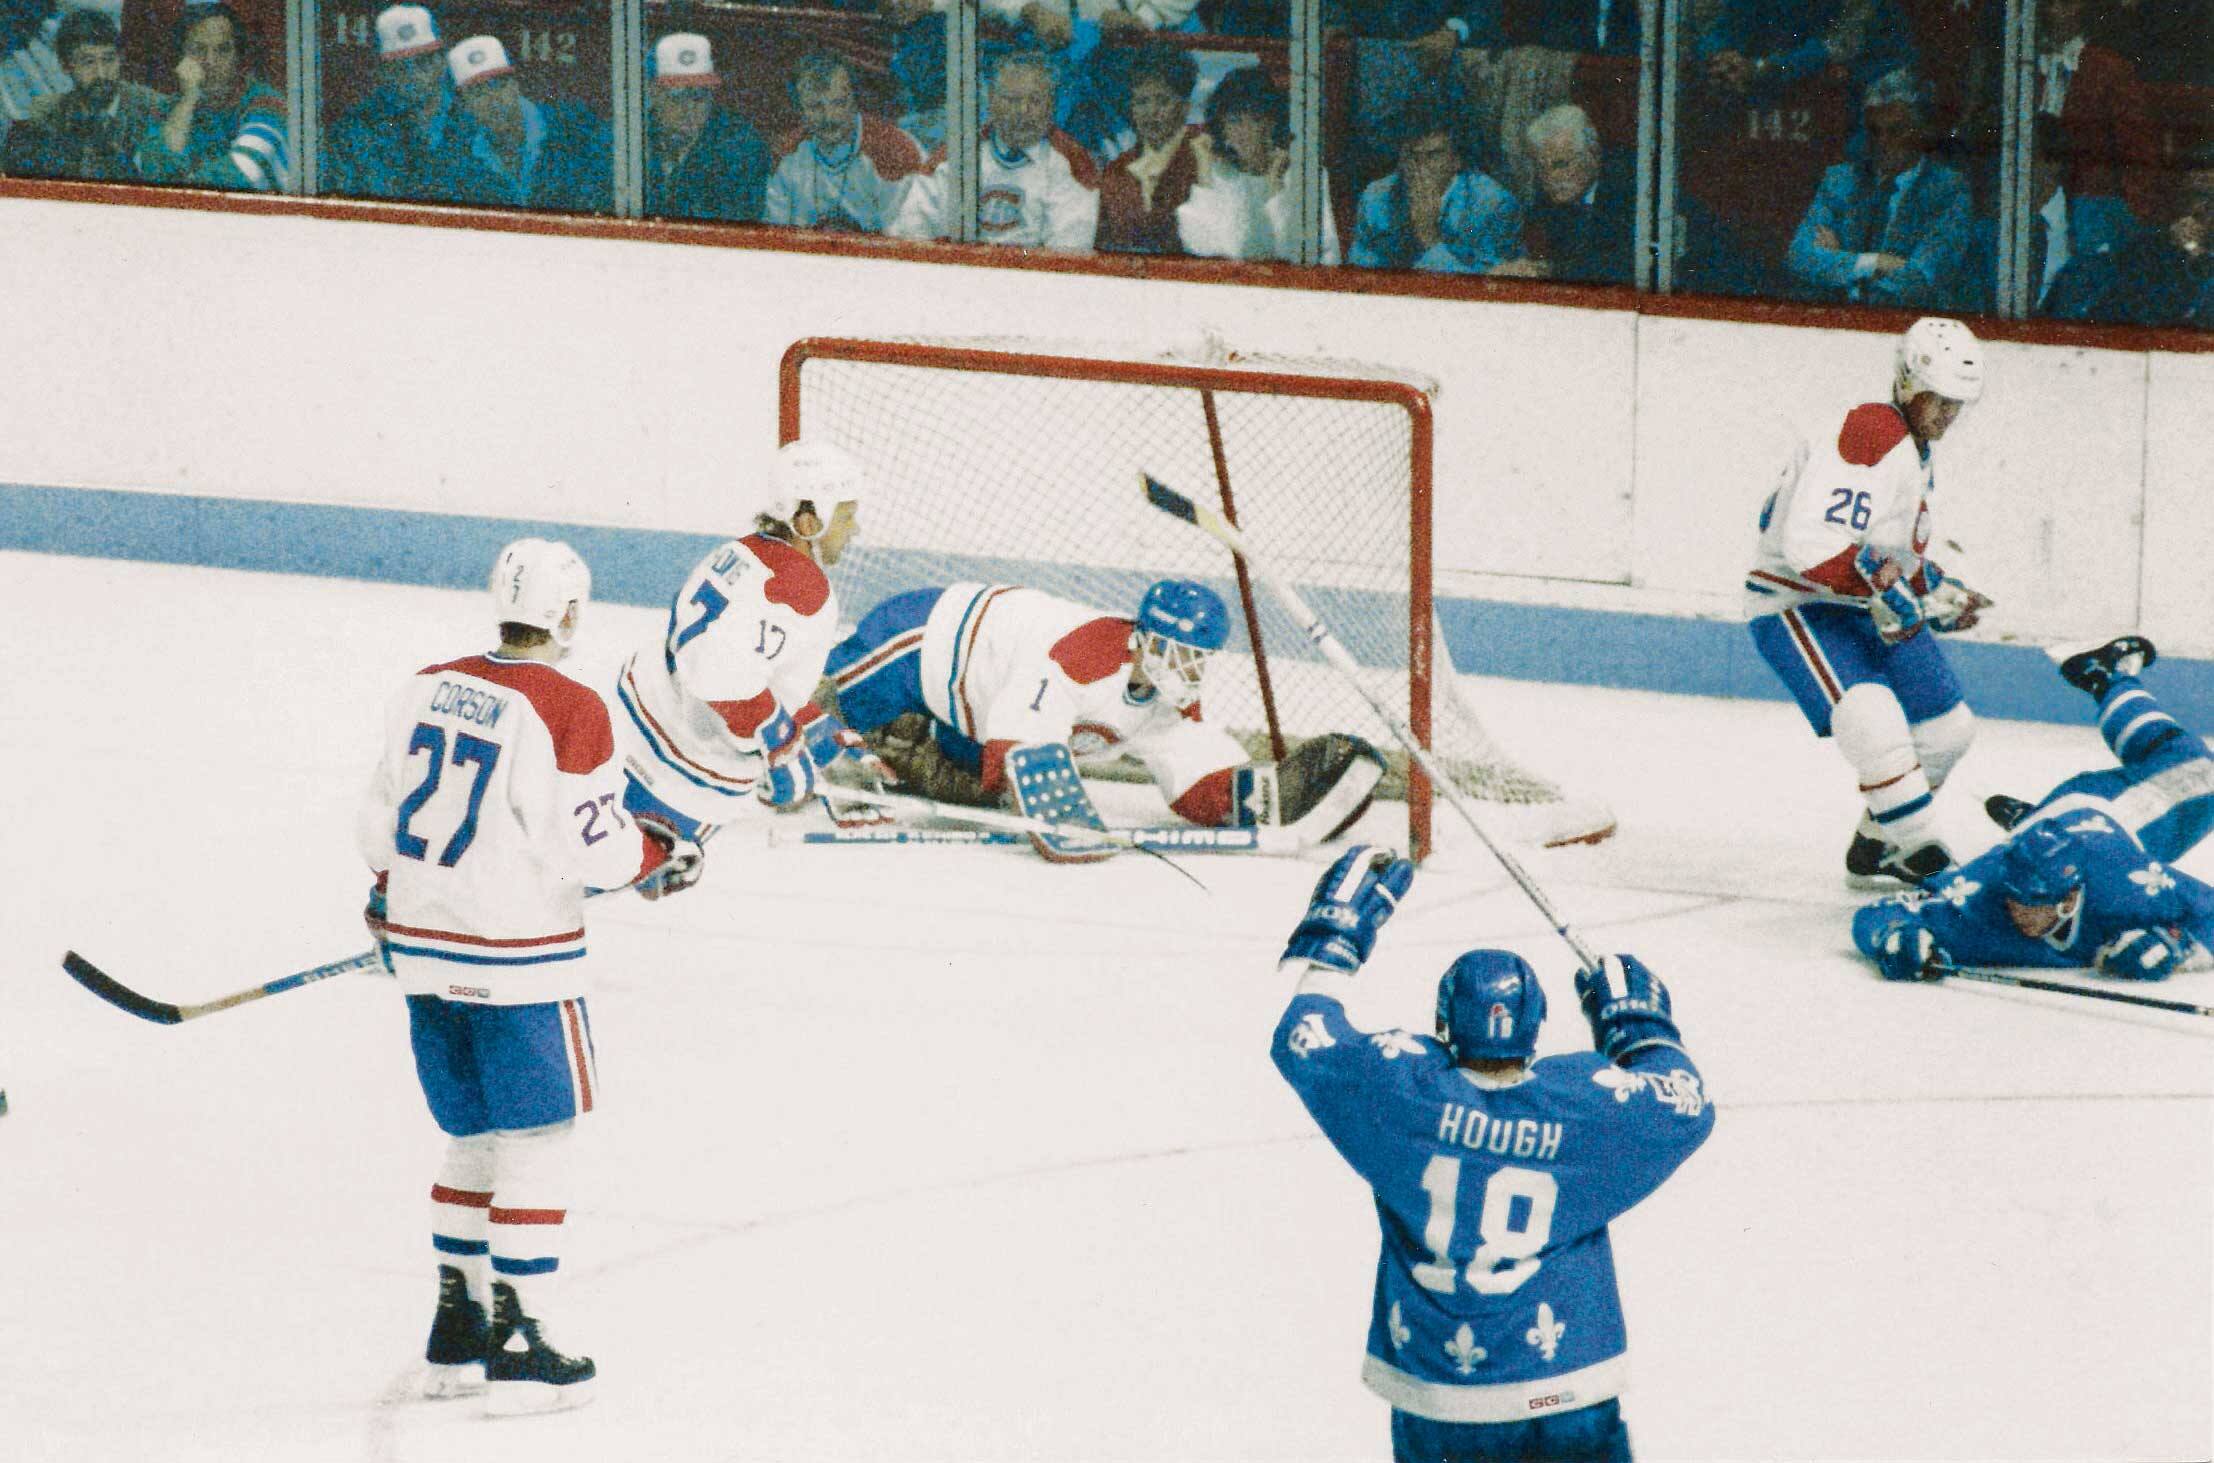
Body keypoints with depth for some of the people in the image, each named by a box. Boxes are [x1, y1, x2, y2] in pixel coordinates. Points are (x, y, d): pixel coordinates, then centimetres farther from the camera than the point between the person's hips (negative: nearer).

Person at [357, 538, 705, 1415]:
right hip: (517, 961, -7)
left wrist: (390, 899, 30)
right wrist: (661, 857, 2)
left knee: (475, 1137, 18)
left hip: (425, 950, 7)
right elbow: (586, 845, -17)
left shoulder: (427, 689, 6)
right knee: (538, 1143, 1)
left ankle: (457, 1331, 22)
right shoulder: (566, 710, -16)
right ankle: (517, 1348, -1)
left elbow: (382, 815, 14)